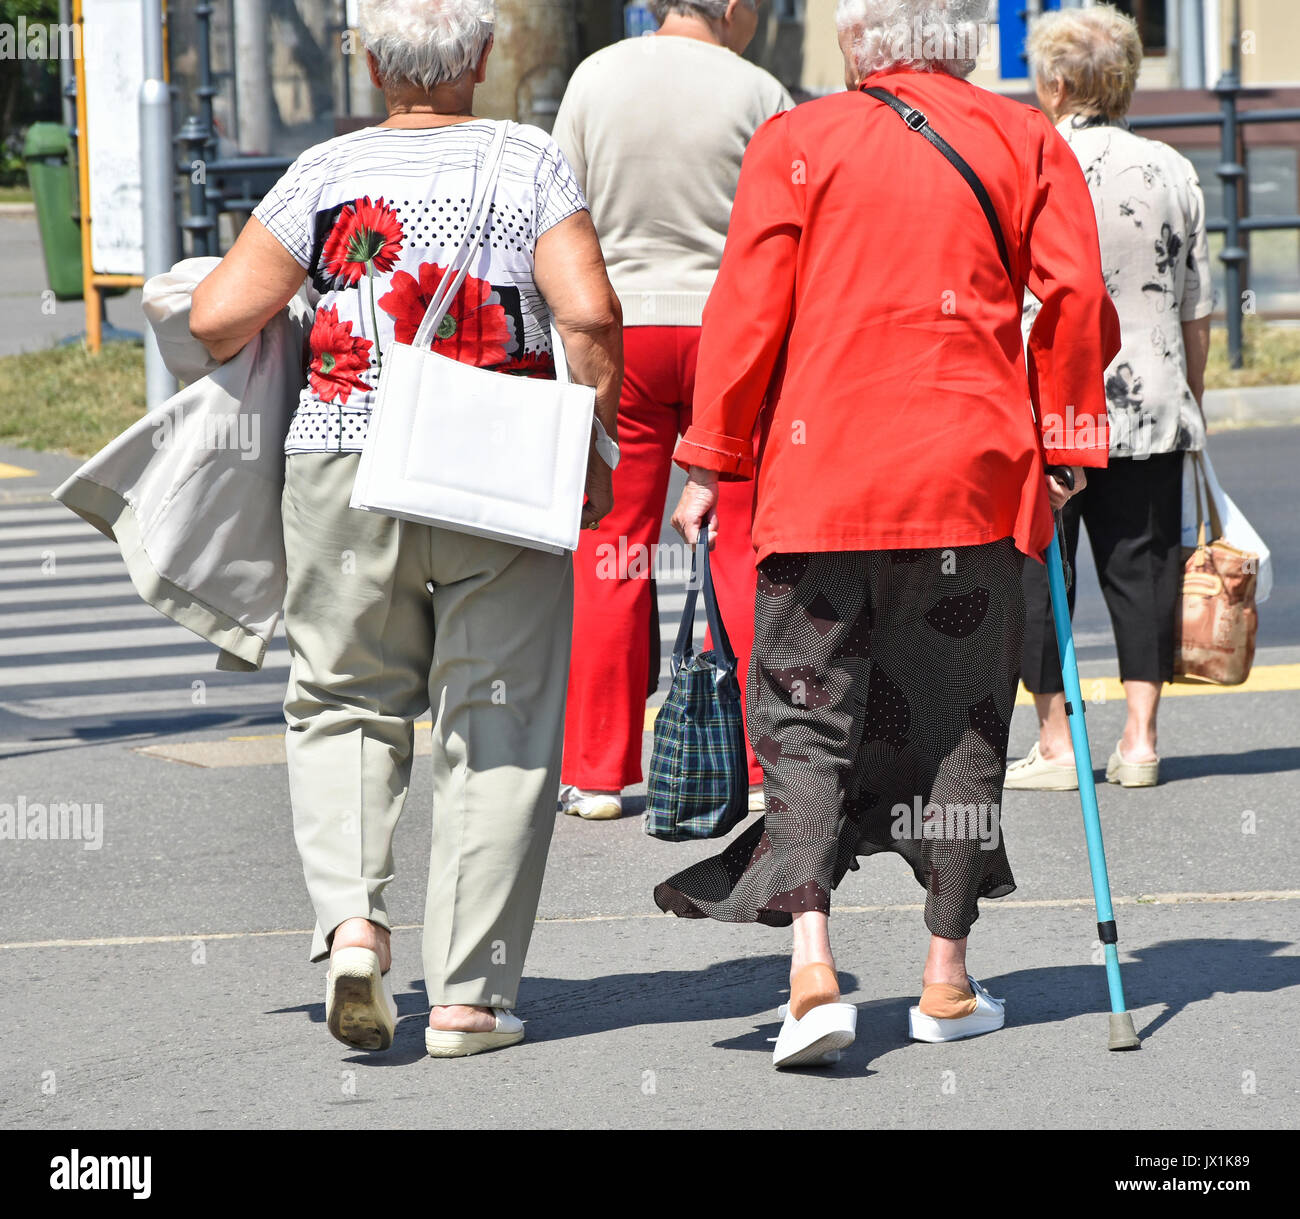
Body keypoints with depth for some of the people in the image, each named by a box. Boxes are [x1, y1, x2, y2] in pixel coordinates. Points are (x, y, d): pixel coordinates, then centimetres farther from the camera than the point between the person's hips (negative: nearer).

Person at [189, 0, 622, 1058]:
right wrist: (596, 451, -3)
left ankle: (351, 914, -8)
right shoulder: (529, 163, -2)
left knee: (346, 703, 16)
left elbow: (218, 318, -3)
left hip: (345, 473, 1)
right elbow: (588, 313, -14)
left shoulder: (325, 174, 1)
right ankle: (471, 993, 5)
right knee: (500, 729, 7)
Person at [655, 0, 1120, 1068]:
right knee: (957, 718, 11)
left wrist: (712, 461, 4)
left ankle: (812, 968, -15)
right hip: (972, 477, 1)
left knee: (808, 717, 2)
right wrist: (1063, 449, 5)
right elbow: (1075, 297, -1)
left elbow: (747, 311, -2)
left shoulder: (795, 143, 1)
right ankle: (947, 979, 13)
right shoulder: (1026, 143, 6)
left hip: (818, 477, -1)